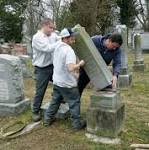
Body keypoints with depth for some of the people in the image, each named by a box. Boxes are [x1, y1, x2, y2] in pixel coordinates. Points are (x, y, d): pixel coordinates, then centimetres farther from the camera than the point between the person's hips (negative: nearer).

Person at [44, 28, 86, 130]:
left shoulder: (58, 47, 4)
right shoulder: (69, 50, -23)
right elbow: (71, 68, -34)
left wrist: (75, 66, 14)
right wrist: (79, 64, -18)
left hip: (57, 81, 8)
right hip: (67, 84, -8)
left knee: (55, 101, 21)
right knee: (75, 103, 7)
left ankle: (48, 119, 31)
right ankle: (77, 123, 17)